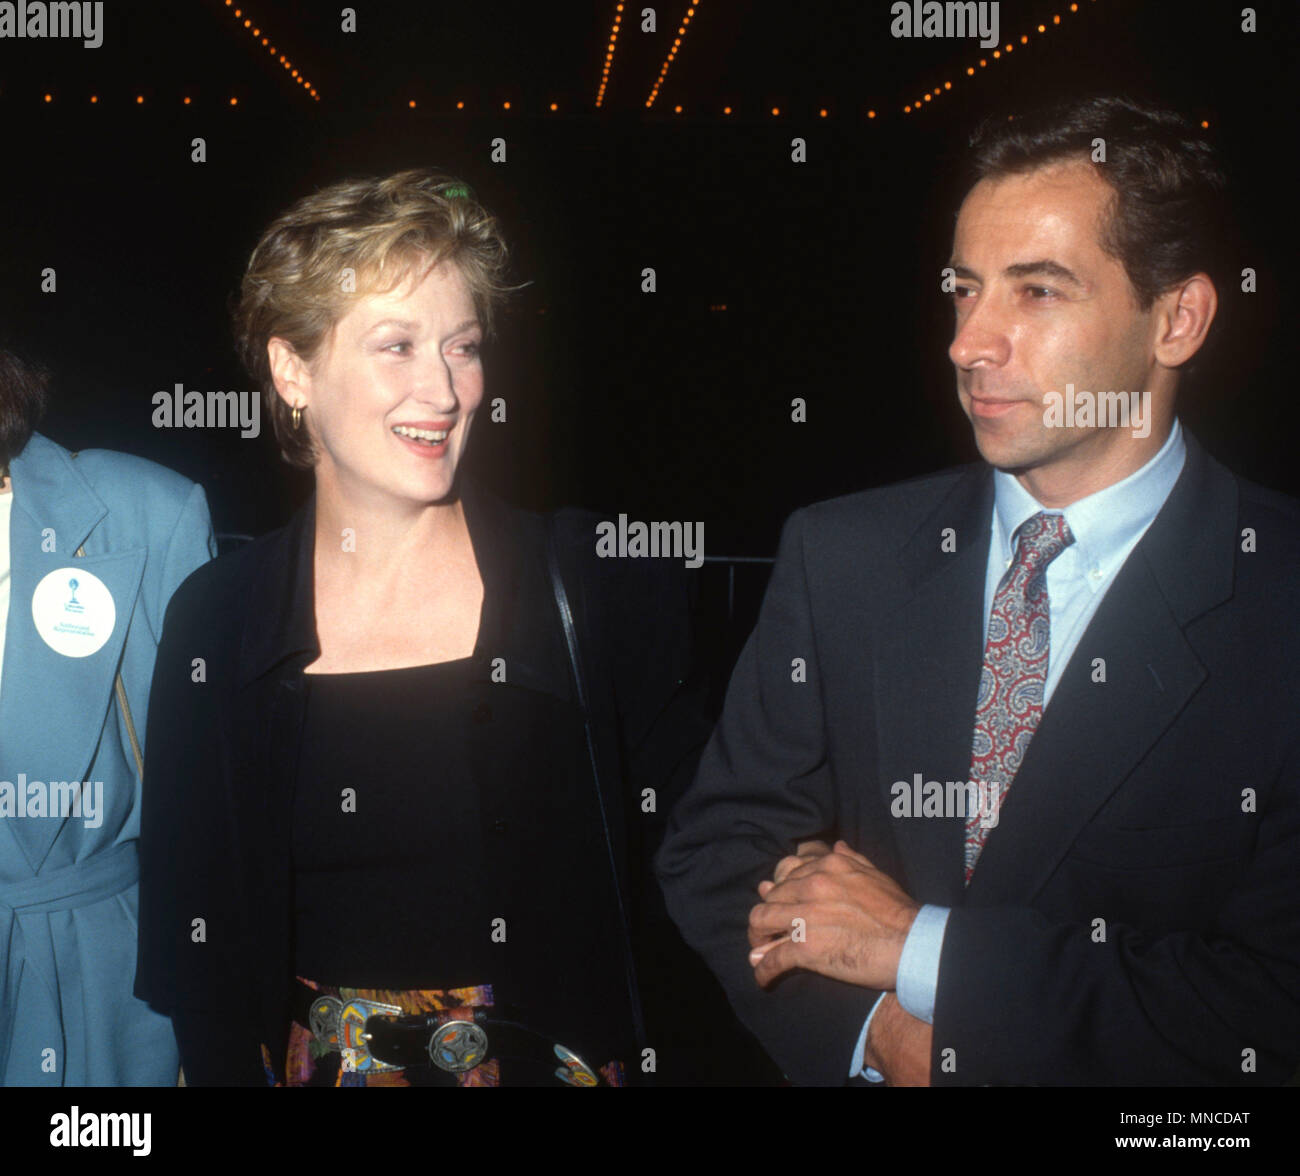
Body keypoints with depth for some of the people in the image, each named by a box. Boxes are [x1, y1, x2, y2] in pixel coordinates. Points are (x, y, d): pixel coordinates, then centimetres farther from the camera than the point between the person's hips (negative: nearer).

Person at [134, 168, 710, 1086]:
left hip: (551, 1054, -1)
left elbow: (688, 855, -4)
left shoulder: (600, 582, -11)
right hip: (319, 1061, 1)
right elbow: (193, 931, 0)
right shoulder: (215, 621, -7)